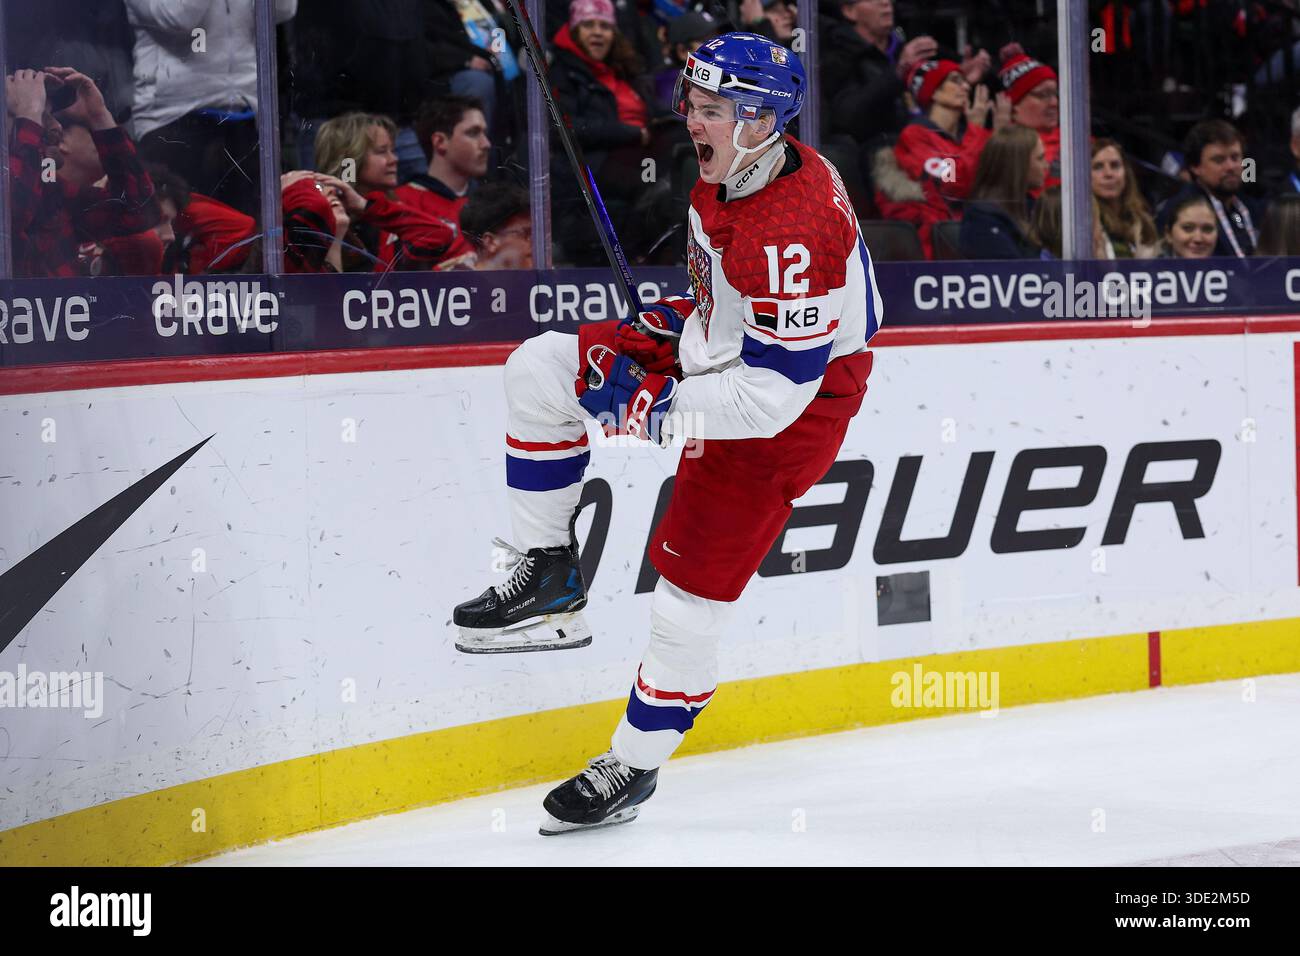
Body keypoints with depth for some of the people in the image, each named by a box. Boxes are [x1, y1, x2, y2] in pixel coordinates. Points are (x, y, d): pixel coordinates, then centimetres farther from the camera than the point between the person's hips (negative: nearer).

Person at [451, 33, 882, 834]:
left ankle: (634, 768, 16)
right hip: (720, 356, 10)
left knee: (693, 590, -5)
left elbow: (772, 392, -31)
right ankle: (549, 586, 9)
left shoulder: (794, 232, -32)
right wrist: (671, 323, 6)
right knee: (540, 371, 2)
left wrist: (649, 405, -25)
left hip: (786, 413, -10)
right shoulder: (733, 175, -2)